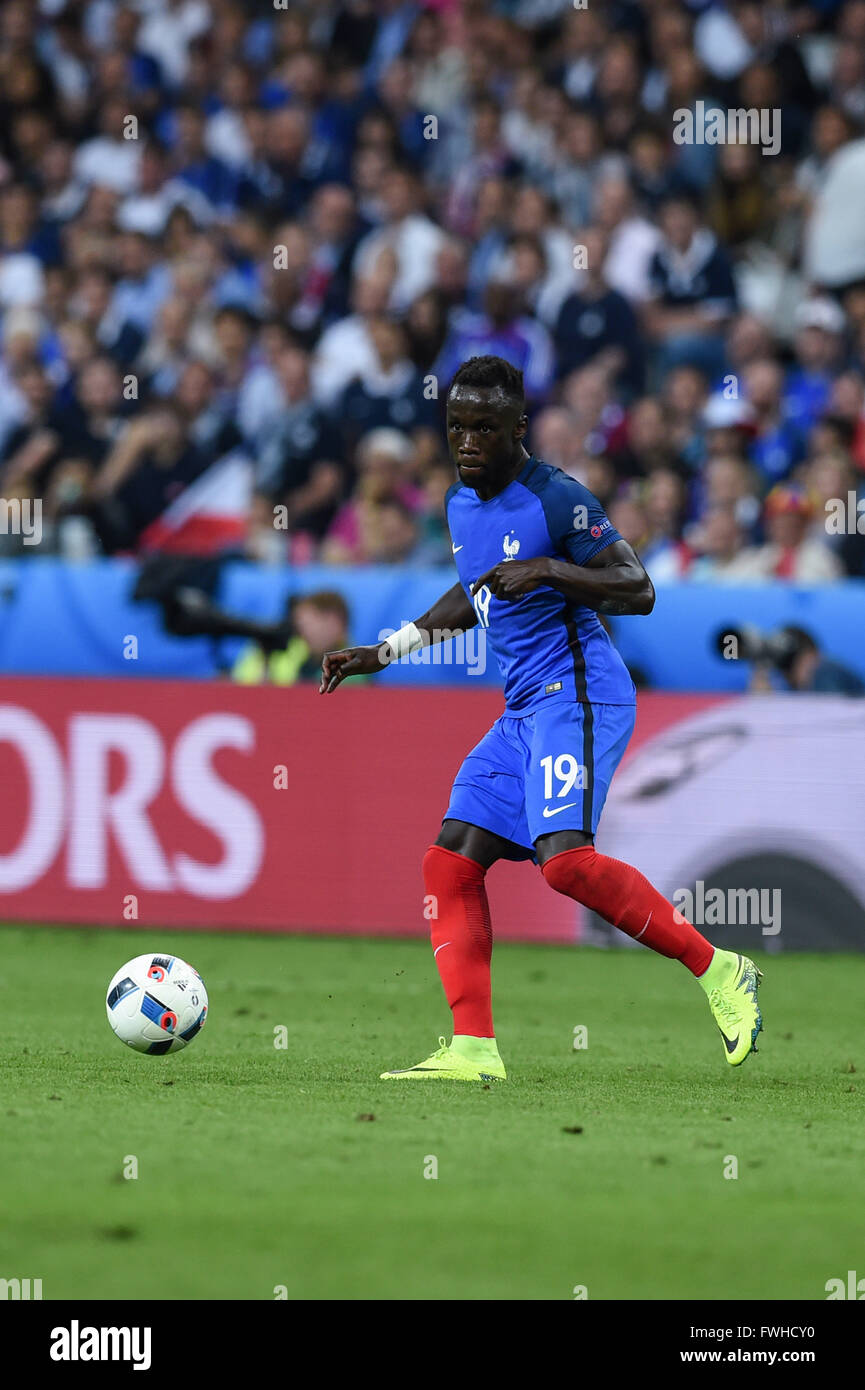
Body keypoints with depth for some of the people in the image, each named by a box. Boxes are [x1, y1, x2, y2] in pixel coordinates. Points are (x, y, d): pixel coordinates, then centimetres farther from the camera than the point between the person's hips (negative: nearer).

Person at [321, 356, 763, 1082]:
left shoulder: (556, 498, -11)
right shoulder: (461, 504, 14)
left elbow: (638, 591, -13)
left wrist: (549, 570, -25)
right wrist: (384, 652, 29)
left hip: (576, 692, -9)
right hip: (524, 708, 9)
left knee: (566, 858, -25)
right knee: (451, 862, -1)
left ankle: (719, 971, -12)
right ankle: (473, 1048, -2)